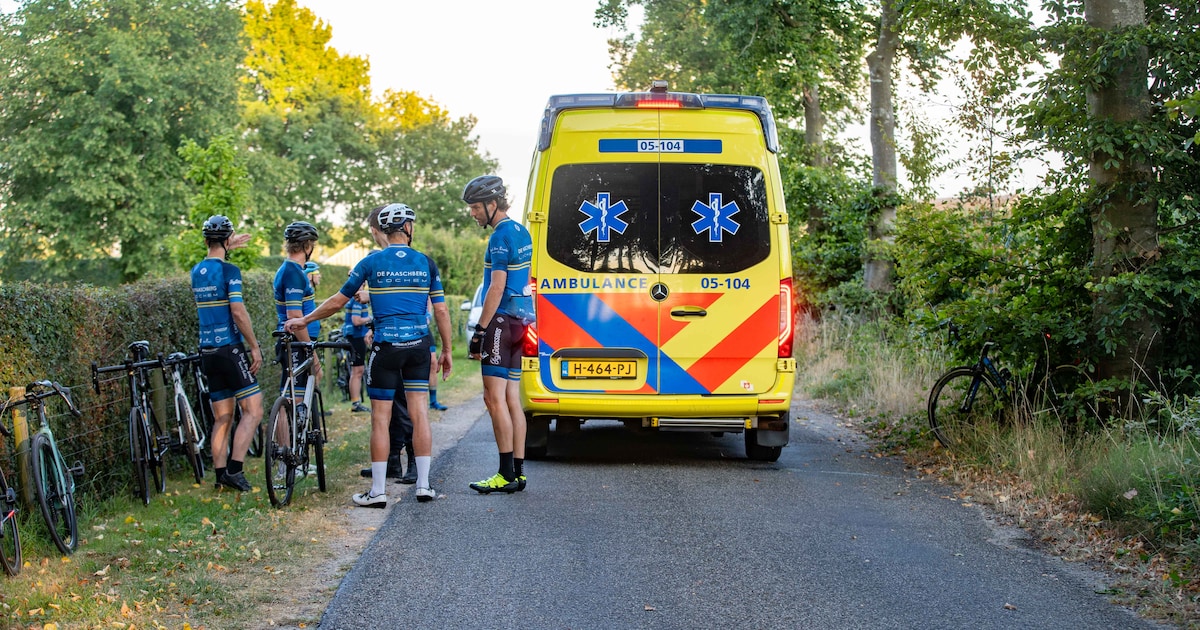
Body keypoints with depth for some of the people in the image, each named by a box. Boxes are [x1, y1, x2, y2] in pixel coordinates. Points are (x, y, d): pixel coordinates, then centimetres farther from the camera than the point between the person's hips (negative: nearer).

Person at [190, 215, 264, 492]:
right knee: (253, 410, -5)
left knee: (222, 417, 11)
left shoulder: (196, 271, 12)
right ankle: (234, 469, -15)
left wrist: (227, 249, 40)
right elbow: (238, 311, -18)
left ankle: (220, 475, 8)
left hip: (207, 352, 8)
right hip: (230, 348, -8)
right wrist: (255, 346, -12)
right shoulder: (229, 270, -11)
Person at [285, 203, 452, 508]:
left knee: (380, 419, 2)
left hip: (386, 346, -2)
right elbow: (441, 311, 4)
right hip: (418, 346, 2)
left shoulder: (372, 262, -2)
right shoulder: (425, 263, 3)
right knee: (420, 414, 6)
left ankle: (377, 491, 3)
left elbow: (338, 301, 5)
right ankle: (423, 485, 7)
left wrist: (304, 321, 18)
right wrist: (446, 351, 14)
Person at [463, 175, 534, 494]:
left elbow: (497, 288, -18)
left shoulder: (501, 237, -13)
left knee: (495, 397, -10)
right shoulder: (521, 232, 17)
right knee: (512, 398, 10)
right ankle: (518, 472, 10)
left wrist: (479, 330, -16)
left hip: (503, 320, -10)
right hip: (522, 319, 10)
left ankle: (506, 474, -13)